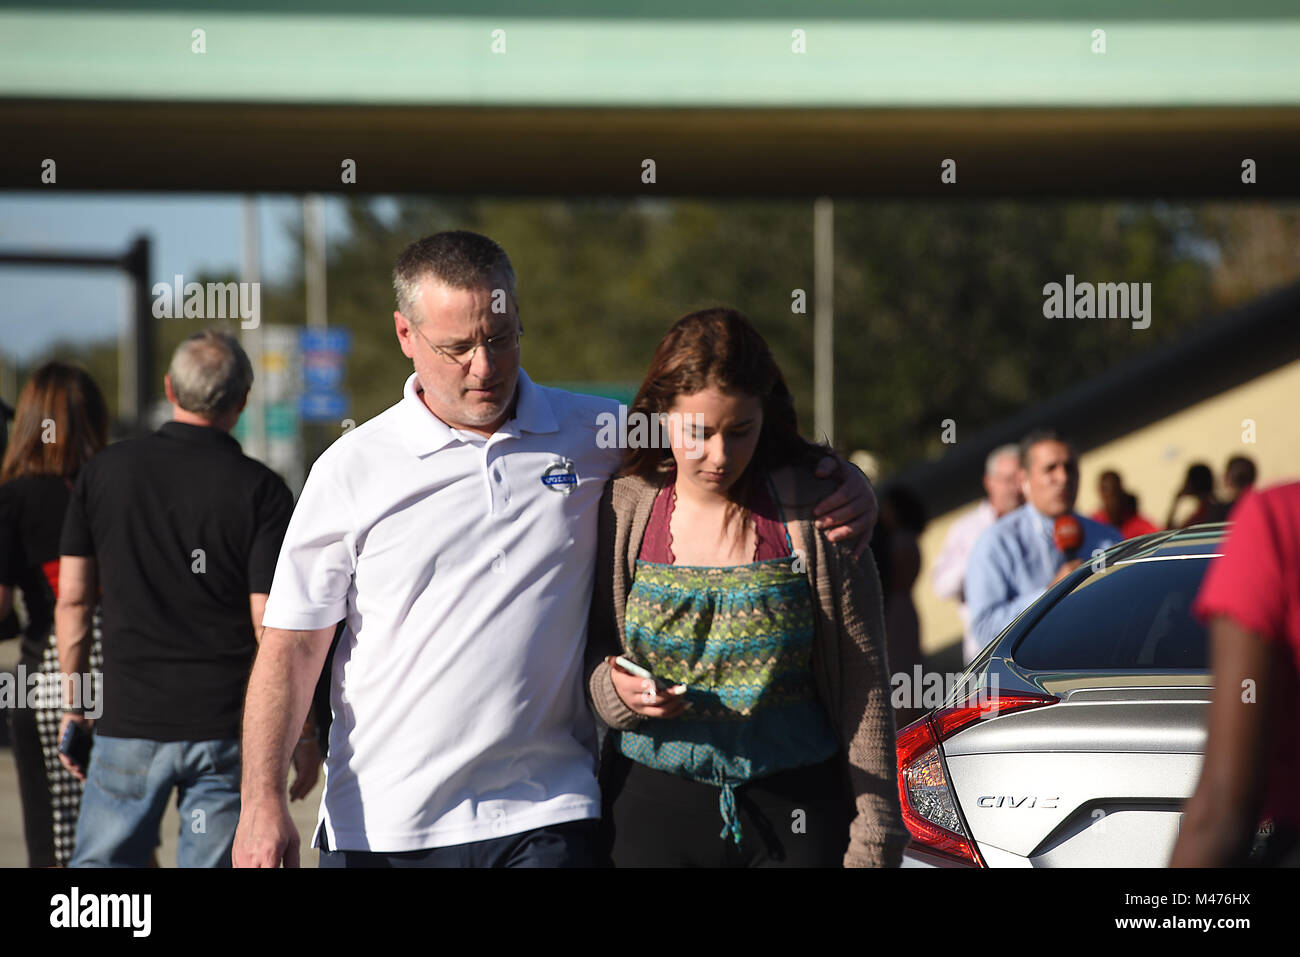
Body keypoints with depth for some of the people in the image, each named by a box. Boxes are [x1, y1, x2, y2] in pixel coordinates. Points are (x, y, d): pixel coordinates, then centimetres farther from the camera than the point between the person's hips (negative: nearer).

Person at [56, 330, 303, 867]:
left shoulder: (105, 471, 2)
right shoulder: (261, 491, -6)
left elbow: (72, 599, 5)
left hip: (128, 722, 2)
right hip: (224, 729, -1)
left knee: (101, 862, 9)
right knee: (211, 864, 4)